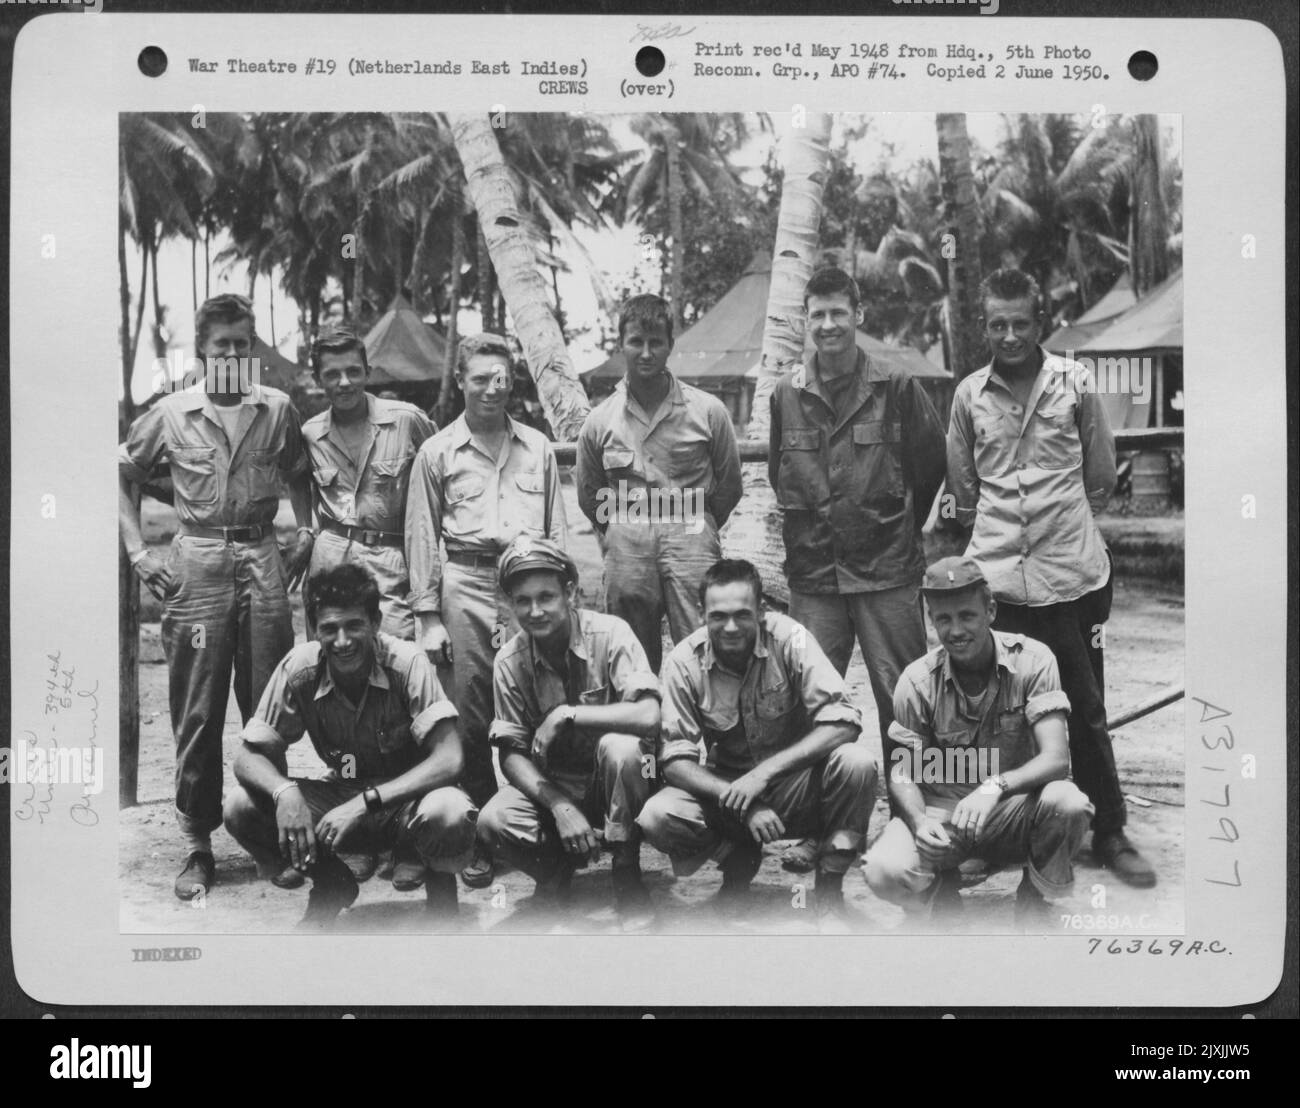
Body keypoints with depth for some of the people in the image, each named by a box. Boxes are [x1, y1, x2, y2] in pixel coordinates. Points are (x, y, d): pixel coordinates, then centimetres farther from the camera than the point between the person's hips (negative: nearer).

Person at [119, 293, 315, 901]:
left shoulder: (277, 409, 6)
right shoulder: (171, 413, 2)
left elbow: (298, 475, 20)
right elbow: (122, 474, 11)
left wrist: (306, 534, 8)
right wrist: (137, 551, 2)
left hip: (262, 560, 1)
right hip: (197, 562, -1)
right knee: (196, 713, 2)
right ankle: (197, 845, 11)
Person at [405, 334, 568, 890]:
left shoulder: (537, 447, 15)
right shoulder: (437, 452, 9)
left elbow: (556, 528, 17)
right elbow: (421, 536, 8)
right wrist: (428, 616, 2)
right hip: (466, 584, -1)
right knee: (472, 715, -1)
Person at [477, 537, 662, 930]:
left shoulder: (609, 633, -17)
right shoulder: (510, 661, -7)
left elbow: (648, 716, -30)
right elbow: (512, 753, -8)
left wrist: (566, 714, -29)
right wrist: (560, 806, -24)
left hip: (614, 780, -2)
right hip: (550, 782, 3)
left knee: (620, 747, -36)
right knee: (494, 821, -27)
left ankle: (627, 875, -15)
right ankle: (557, 868, 7)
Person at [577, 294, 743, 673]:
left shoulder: (707, 410, 1)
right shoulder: (600, 421, 6)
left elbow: (729, 486, 11)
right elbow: (588, 497, 19)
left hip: (691, 540, -2)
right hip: (626, 549, 2)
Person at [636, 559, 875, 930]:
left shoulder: (788, 639, -17)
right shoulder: (684, 661, -13)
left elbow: (843, 722, -24)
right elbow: (675, 759, -13)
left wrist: (765, 772, -31)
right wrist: (740, 801, -28)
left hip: (795, 784, -1)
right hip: (726, 785, 1)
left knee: (856, 762, -31)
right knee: (656, 818, -27)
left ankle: (830, 888, -9)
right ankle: (738, 863, 6)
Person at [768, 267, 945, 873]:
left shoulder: (897, 389, -1)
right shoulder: (786, 396, 6)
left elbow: (932, 465, 6)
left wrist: (897, 528, 11)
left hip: (887, 572, -2)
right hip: (812, 577, 2)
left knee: (902, 702, 2)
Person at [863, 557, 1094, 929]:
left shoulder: (1032, 661, -13)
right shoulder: (917, 681, -10)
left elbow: (1056, 758, -21)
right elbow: (903, 773, -6)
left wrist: (995, 786, -40)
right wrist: (920, 821, -28)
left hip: (1012, 810, 0)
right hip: (941, 811, 0)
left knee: (1068, 804, -34)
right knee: (886, 872, -30)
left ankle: (1033, 907, -4)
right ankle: (944, 889, 7)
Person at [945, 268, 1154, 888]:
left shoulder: (1075, 384, 0)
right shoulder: (969, 394, 5)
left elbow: (1100, 480, 7)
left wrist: (1062, 527, 11)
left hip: (1071, 574, -1)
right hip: (997, 576, 1)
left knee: (1085, 709, 5)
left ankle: (1109, 833, 17)